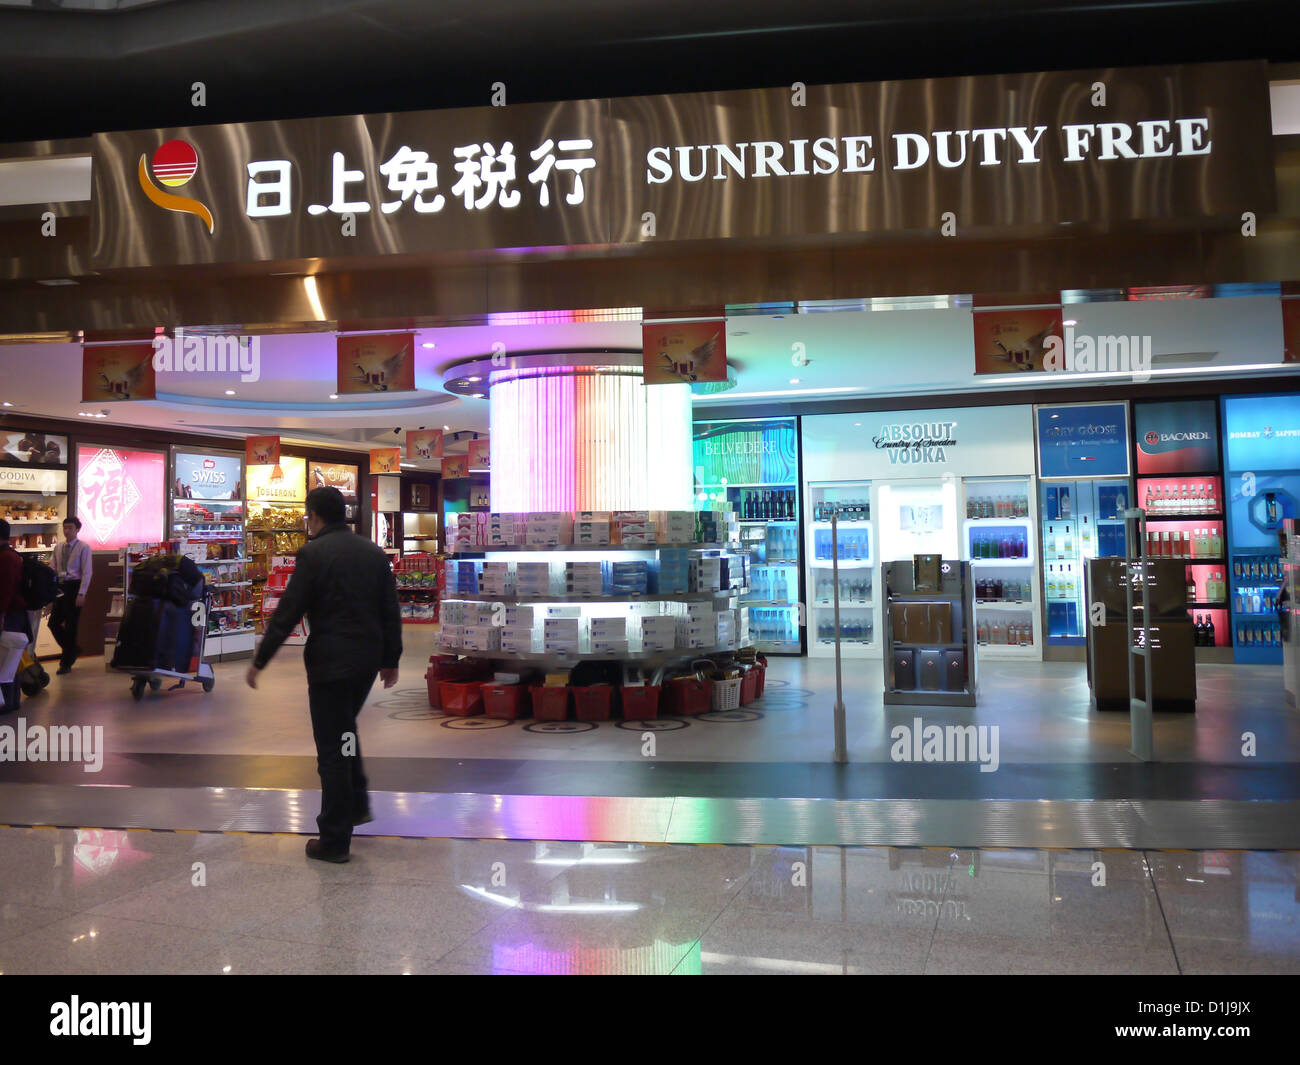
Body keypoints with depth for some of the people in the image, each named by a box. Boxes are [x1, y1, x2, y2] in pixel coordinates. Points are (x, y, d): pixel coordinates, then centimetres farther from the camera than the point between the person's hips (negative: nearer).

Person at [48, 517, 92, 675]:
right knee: (53, 623, 3)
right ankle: (72, 650, 26)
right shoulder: (58, 547, 11)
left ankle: (66, 663, 11)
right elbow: (53, 571, 13)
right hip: (60, 587, 5)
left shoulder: (83, 547, -6)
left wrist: (81, 593, -15)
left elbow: (86, 572, -9)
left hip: (74, 587, -5)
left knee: (71, 626, 0)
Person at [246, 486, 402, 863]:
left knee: (332, 749, 1)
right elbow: (390, 611, 10)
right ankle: (357, 805, 33)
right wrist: (391, 659, 20)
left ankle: (335, 841, 9)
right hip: (368, 660, 6)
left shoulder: (313, 553, -11)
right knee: (346, 731, 27)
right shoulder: (374, 553, 7)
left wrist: (260, 660, -3)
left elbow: (288, 612, -11)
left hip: (330, 662, -6)